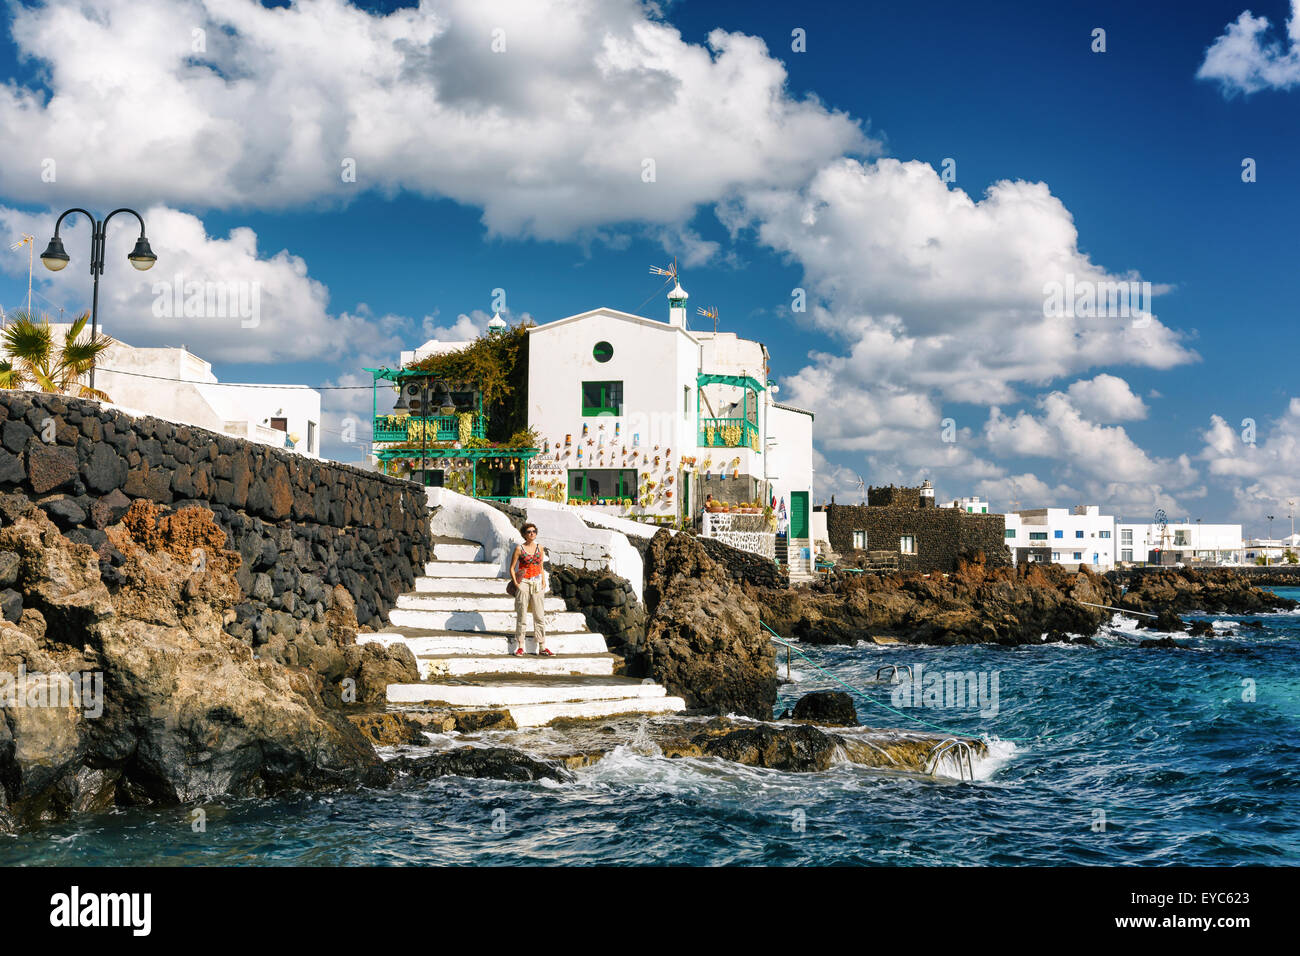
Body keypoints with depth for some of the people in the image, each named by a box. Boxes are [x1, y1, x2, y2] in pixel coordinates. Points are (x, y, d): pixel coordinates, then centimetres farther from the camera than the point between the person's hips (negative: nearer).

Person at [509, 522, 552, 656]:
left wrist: (543, 583, 7)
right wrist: (516, 584, -7)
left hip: (537, 584, 3)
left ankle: (542, 648, 4)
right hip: (523, 584, -3)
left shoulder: (540, 547, 8)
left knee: (540, 616, 2)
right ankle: (520, 647, 6)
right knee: (521, 616, 0)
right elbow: (512, 568, 1)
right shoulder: (519, 548, -2)